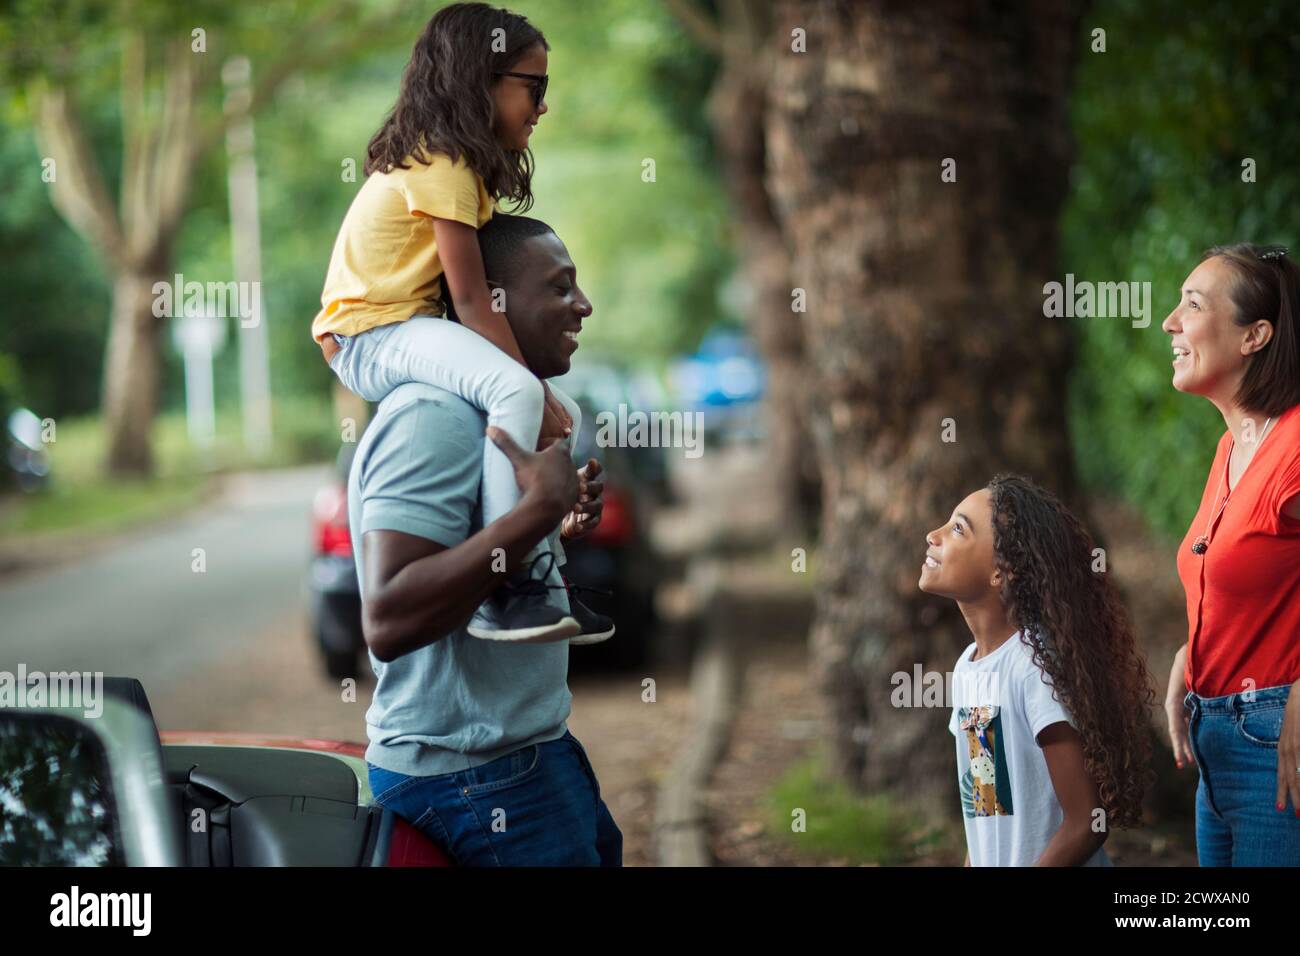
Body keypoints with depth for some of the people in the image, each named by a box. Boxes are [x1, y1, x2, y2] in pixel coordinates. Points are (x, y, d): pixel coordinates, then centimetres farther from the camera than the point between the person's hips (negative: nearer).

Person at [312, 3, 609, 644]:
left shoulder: (447, 161, 15)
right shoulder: (442, 168, -16)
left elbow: (469, 292, 9)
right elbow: (471, 299, -20)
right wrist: (538, 396, -20)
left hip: (398, 333, 11)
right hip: (370, 340, -11)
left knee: (541, 397, 15)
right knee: (516, 391, -31)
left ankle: (539, 575, 14)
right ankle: (501, 595, -34)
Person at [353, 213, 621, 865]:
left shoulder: (480, 413, 13)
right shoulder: (432, 419, -20)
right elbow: (388, 620, -31)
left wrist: (565, 520, 8)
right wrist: (539, 509, -30)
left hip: (527, 746, 10)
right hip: (470, 772, -10)